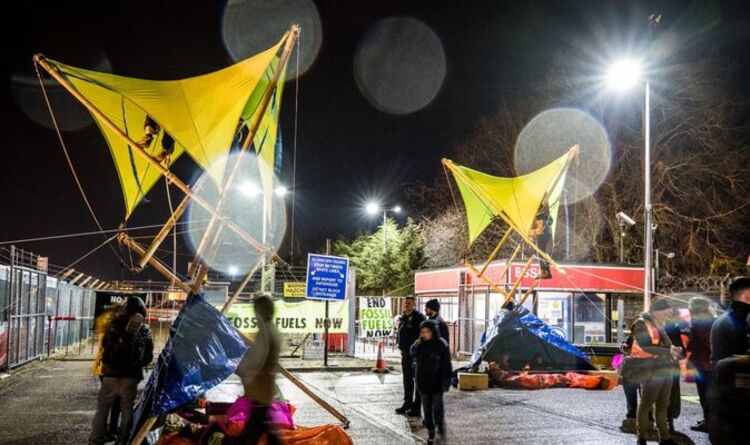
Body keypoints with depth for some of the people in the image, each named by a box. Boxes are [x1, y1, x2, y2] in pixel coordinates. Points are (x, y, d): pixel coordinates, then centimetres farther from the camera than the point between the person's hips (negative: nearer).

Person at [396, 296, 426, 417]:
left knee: (418, 380, -1)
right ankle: (408, 403, 31)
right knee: (407, 379, 18)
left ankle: (416, 408, 4)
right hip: (405, 353, 9)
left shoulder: (419, 318, -14)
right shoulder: (403, 318, 12)